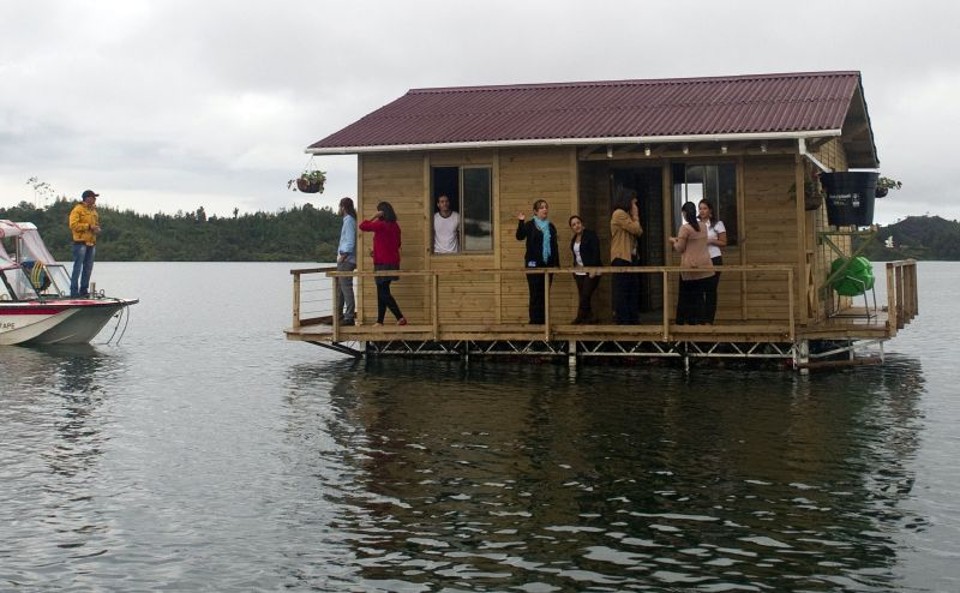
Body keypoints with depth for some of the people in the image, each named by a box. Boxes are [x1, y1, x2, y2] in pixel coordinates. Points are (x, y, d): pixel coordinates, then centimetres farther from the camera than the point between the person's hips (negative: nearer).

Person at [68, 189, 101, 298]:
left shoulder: (94, 211, 19)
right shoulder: (78, 209, -6)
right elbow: (73, 225, -15)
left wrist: (97, 229, 7)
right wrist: (88, 226, -15)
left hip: (91, 243, 8)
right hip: (81, 242, -8)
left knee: (88, 268, 9)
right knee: (78, 267, -8)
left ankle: (84, 290, 16)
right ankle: (74, 291, -7)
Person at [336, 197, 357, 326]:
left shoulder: (349, 221, -12)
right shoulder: (348, 220, 17)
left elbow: (350, 242, -19)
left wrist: (342, 256, -15)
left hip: (346, 260, -10)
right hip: (344, 261, 10)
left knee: (346, 287, -9)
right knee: (339, 287, 14)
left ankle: (349, 317, -8)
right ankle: (338, 316, 19)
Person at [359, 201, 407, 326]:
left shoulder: (381, 225, -15)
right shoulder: (395, 226, 9)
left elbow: (362, 226, -13)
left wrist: (375, 216, -6)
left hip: (383, 263, -8)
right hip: (393, 262, 8)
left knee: (384, 293, -5)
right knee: (382, 292, 13)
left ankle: (400, 318, -13)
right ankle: (380, 321, 16)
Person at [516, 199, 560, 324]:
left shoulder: (551, 227, 14)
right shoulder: (530, 225, 0)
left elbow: (555, 246, 15)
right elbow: (520, 237, -15)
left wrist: (557, 263, 11)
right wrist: (521, 222, -29)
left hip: (548, 263, 5)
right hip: (534, 264, -5)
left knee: (545, 293, 5)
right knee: (535, 293, -6)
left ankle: (543, 320, 10)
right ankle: (535, 320, -2)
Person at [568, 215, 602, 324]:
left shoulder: (590, 235, -8)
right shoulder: (574, 239, 15)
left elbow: (596, 252, -14)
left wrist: (593, 269, -19)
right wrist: (575, 268, 19)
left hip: (591, 272, -7)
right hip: (579, 272, 7)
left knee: (585, 295, -13)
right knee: (583, 296, 2)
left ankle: (581, 317, -8)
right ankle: (589, 317, 7)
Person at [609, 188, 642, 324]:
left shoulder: (626, 214, 20)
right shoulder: (619, 214, -11)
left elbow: (639, 232, 16)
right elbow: (636, 229, -15)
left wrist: (634, 216, 9)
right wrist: (635, 215, 0)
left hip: (630, 257, 10)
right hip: (622, 258, -10)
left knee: (633, 290, 10)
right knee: (622, 292, -9)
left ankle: (633, 321, 13)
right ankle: (623, 321, -8)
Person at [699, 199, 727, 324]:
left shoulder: (717, 224, -1)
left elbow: (723, 243, 0)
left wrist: (710, 241, -15)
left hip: (714, 260, -3)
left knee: (711, 290, 0)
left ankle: (709, 320, 4)